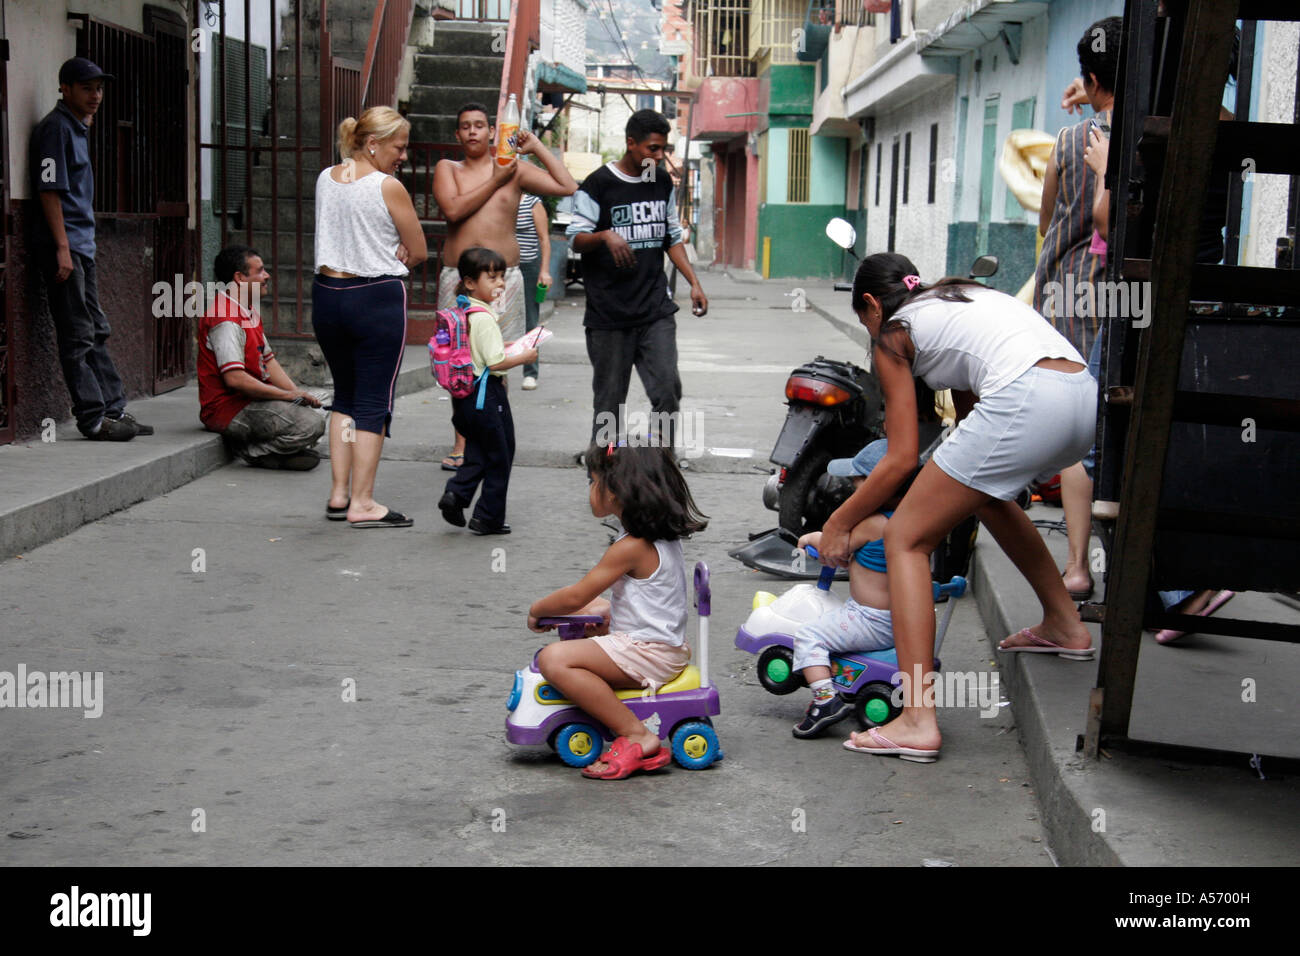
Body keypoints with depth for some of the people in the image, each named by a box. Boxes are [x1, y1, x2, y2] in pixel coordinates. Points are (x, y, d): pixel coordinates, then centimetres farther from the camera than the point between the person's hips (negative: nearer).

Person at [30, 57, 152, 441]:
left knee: (96, 333, 13)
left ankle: (114, 409, 19)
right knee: (78, 338, -6)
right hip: (64, 247, -10)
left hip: (81, 247, 10)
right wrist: (62, 248, -20)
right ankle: (94, 418, -4)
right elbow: (49, 190, -17)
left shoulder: (78, 128, 18)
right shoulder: (56, 127, -11)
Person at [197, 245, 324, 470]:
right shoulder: (226, 320, -19)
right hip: (229, 409, -11)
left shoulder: (250, 312, 17)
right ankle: (253, 451, -8)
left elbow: (268, 361, 16)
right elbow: (234, 378, -26)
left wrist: (298, 393, 0)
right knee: (312, 425, -23)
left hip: (251, 401, 11)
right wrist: (288, 395, -19)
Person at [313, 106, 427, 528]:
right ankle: (362, 503, 1)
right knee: (374, 401, 0)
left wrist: (389, 253, 7)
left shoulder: (325, 179, 8)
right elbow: (419, 252, -4)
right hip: (378, 299, -6)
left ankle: (339, 493, 19)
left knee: (345, 395, 18)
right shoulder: (388, 187, -11)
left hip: (327, 295, 6)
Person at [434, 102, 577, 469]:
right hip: (457, 276, 1)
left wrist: (536, 146, 3)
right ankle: (462, 442, 13)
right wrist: (495, 181, -8)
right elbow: (453, 209, -10)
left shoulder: (516, 170, 8)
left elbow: (568, 187, 0)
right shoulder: (447, 169, 8)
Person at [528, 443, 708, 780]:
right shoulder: (663, 535, 8)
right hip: (664, 641, 11)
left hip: (649, 654, -11)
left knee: (554, 659, -23)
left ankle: (636, 736, -20)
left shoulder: (632, 548, -21)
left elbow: (576, 597, -14)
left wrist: (537, 610, 2)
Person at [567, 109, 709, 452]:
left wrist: (694, 282, 10)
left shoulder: (663, 184, 13)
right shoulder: (598, 185, -4)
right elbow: (577, 240, -4)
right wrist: (605, 235, -26)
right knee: (609, 399, 2)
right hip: (608, 315, -4)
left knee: (668, 390, -7)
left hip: (656, 311, 4)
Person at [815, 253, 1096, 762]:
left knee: (905, 540, 2)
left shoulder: (892, 334, 12)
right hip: (1085, 395, 8)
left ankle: (918, 718, -10)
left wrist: (839, 522, 19)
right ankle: (1064, 625, 44)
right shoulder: (962, 297, 33)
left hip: (1025, 400, -8)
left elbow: (902, 458, 8)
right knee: (986, 490, 37)